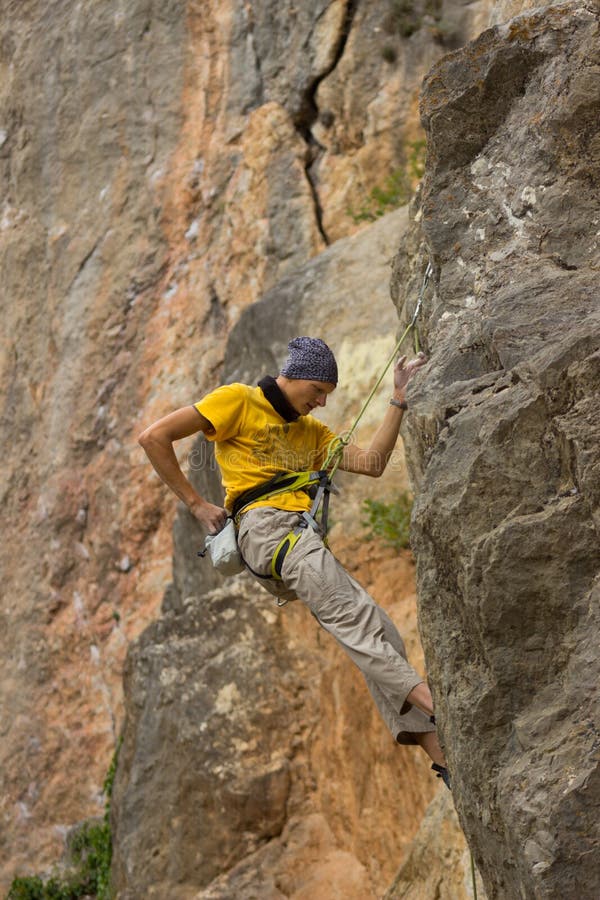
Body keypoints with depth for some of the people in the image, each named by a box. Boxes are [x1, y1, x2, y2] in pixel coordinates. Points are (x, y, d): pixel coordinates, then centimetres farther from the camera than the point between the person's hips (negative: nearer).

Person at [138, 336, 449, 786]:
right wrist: (197, 504, 0)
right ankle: (427, 697, -38)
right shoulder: (238, 401, 8)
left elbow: (372, 463, 18)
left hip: (307, 538, 8)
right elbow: (155, 437, 2)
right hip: (266, 525, -8)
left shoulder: (311, 431, 29)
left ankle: (439, 752, -6)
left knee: (383, 637, -4)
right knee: (352, 614, -26)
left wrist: (399, 400, 13)